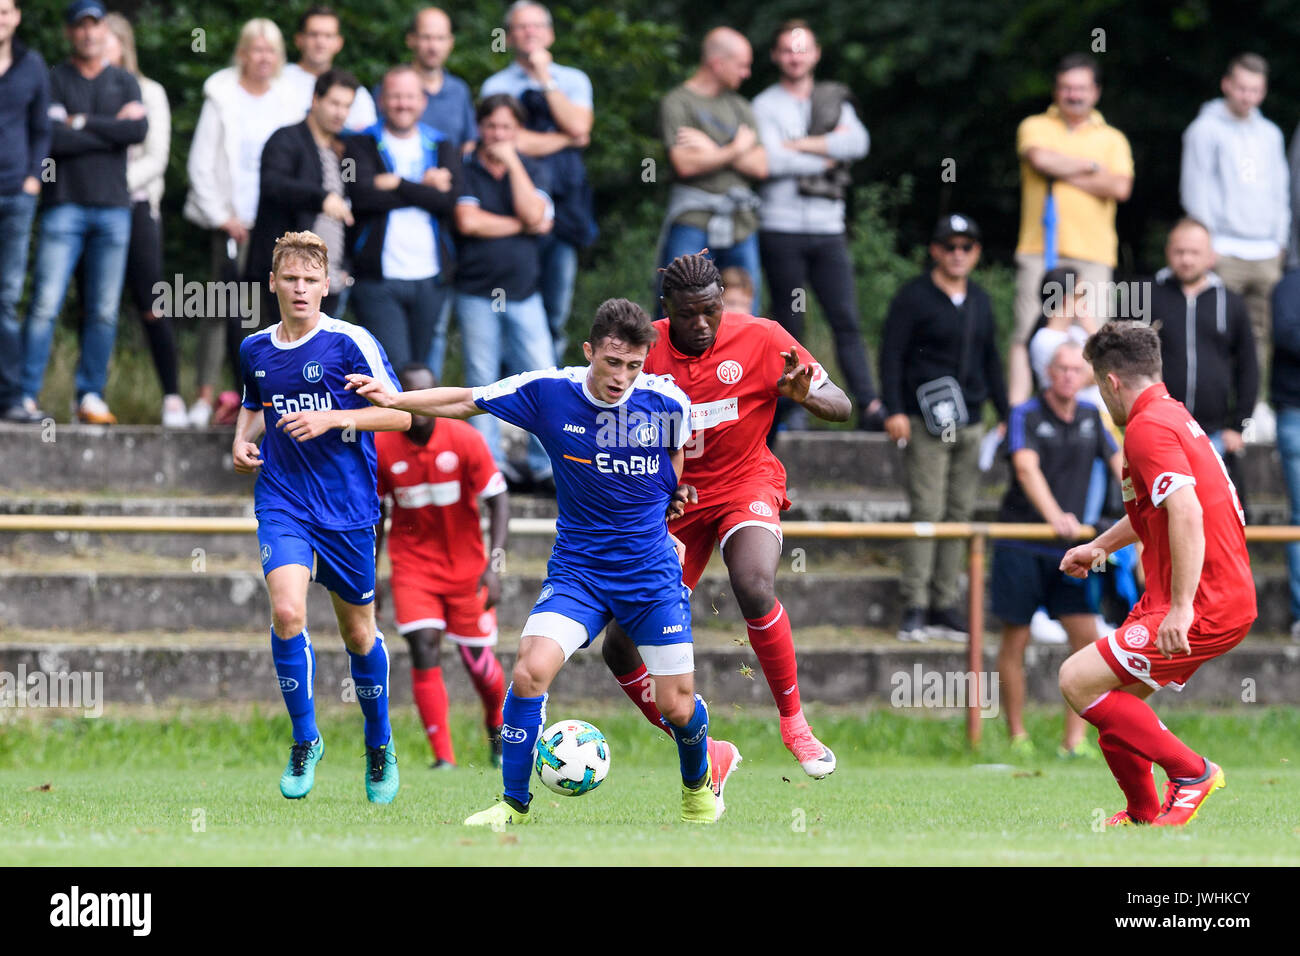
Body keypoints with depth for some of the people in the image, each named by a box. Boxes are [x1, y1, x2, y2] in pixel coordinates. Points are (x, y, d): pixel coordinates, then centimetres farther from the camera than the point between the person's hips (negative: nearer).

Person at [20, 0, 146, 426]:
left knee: (104, 311, 2)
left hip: (113, 207, 3)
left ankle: (91, 395, 8)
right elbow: (53, 139, -10)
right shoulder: (53, 80, 5)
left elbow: (140, 130, -4)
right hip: (64, 205, -3)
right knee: (45, 305, -12)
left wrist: (83, 123, -5)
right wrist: (113, 130, -5)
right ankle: (26, 394, -11)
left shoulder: (124, 83, 14)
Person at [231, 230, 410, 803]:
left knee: (357, 630, 9)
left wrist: (331, 418, -19)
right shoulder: (255, 350, 7)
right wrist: (243, 439, 5)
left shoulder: (350, 342, -8)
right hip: (282, 500, 2)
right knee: (287, 612, -20)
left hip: (347, 505, -2)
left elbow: (400, 414, -8)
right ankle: (305, 740, -4)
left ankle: (379, 743, 32)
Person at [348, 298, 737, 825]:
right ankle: (515, 805, -5)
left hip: (653, 574, 0)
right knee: (530, 670, -21)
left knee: (677, 705, 1)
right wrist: (396, 399, -14)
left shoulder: (668, 402, -11)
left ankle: (699, 783, 36)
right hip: (577, 568, 0)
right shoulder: (547, 391, -12)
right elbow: (467, 401, -2)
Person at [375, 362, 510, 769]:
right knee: (424, 649, -17)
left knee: (477, 659, 3)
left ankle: (498, 729, 36)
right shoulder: (381, 447, -8)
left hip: (466, 564, -1)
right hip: (414, 564, 1)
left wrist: (493, 564, -22)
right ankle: (443, 757, -15)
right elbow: (375, 513, 6)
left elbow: (498, 500, -10)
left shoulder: (465, 439, -14)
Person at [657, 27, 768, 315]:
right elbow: (685, 164, -14)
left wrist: (712, 150, -6)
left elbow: (759, 167, 7)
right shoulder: (677, 102, -1)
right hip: (692, 223, -5)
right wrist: (735, 149, -2)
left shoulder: (740, 107, 17)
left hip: (742, 226, 5)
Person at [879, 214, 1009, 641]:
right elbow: (891, 354, -5)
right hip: (926, 424, -6)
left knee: (960, 512, 5)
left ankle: (944, 604, 8)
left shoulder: (980, 301, 16)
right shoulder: (914, 297, -2)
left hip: (970, 425, 6)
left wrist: (1005, 413, 23)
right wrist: (894, 410, -14)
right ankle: (914, 609, -10)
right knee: (927, 510, -11)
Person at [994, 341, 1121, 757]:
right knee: (1016, 640, 1)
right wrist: (1054, 515, -40)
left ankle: (1075, 739, -2)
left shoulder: (1091, 417, 9)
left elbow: (1119, 462, 6)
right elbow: (1027, 469, -23)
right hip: (1021, 546, -4)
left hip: (1068, 549, 4)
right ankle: (1017, 736, 12)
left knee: (1087, 636, -6)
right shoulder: (1026, 416, -7)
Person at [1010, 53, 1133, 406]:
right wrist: (1091, 167, -2)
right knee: (1027, 335, -7)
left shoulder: (1111, 139, 15)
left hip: (1092, 253, 1)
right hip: (1039, 249, -1)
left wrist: (1065, 174, -5)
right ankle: (1016, 410, -9)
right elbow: (1040, 158, -10)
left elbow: (1120, 187, -2)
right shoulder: (1036, 127, 12)